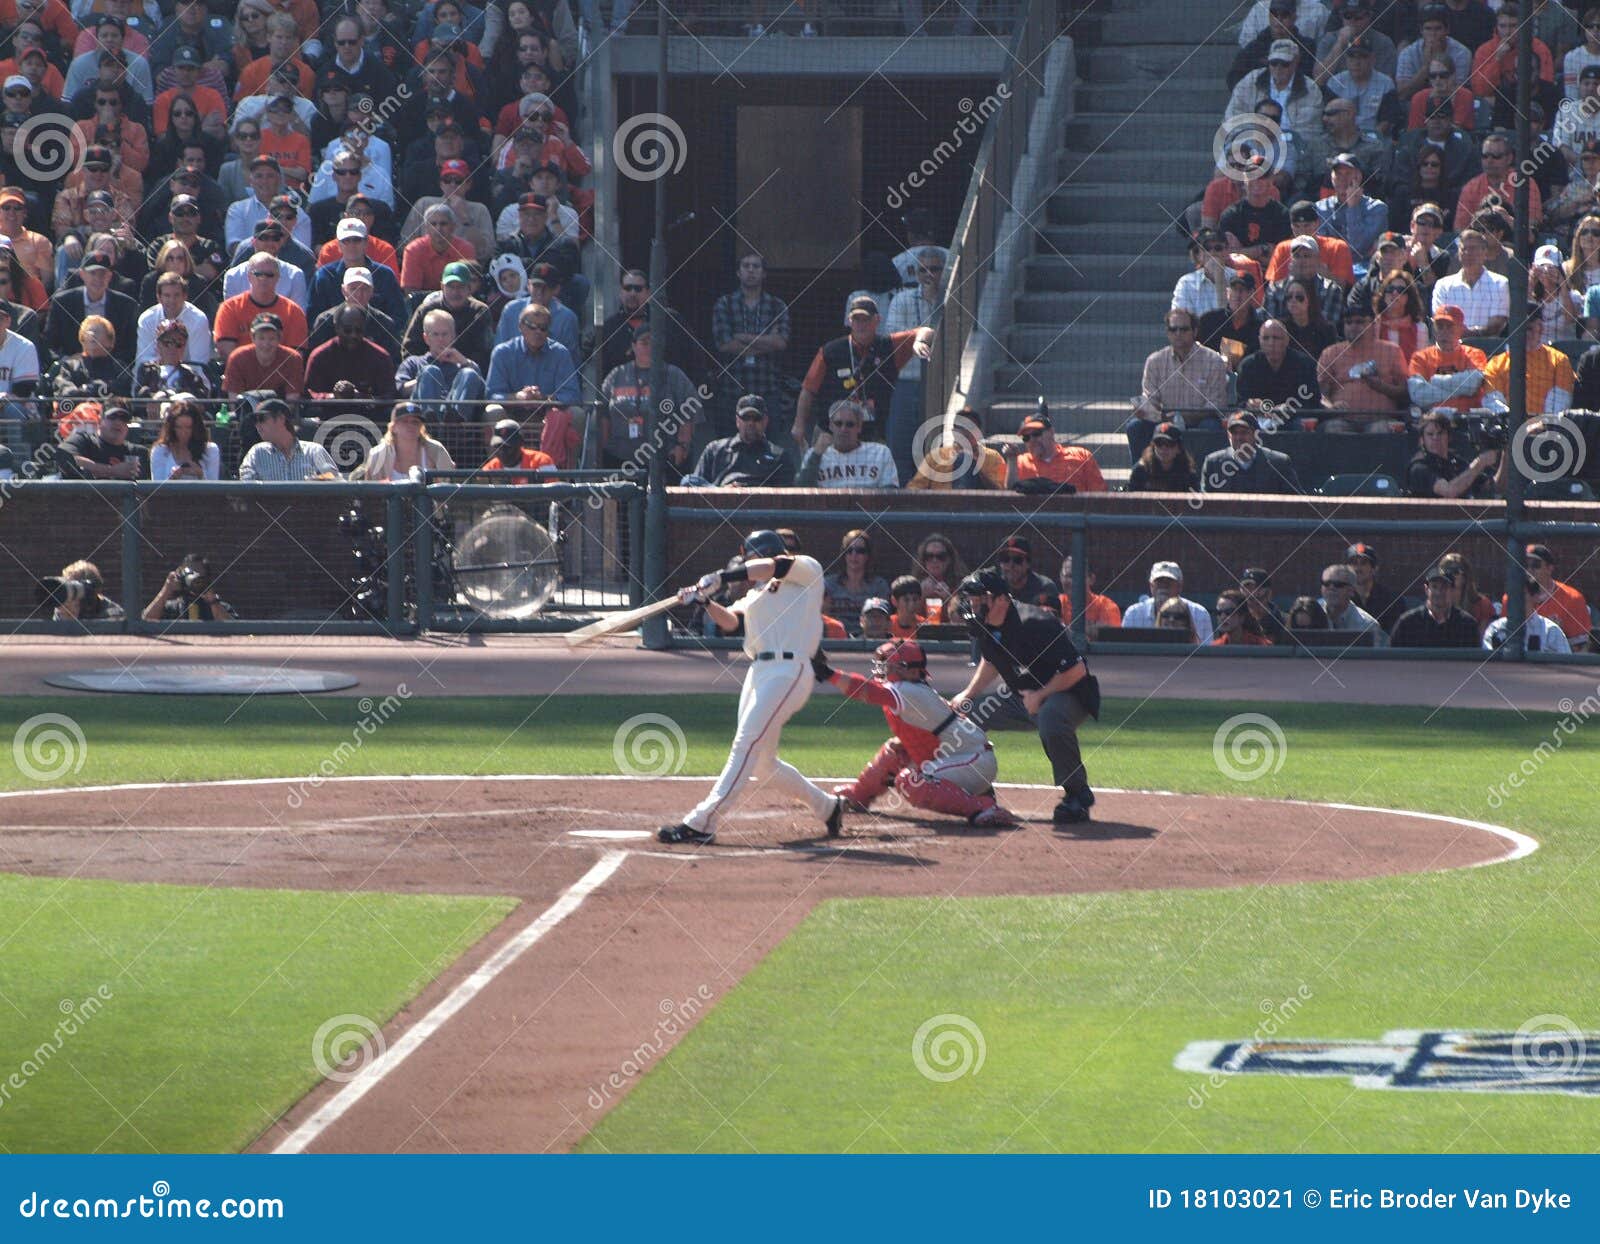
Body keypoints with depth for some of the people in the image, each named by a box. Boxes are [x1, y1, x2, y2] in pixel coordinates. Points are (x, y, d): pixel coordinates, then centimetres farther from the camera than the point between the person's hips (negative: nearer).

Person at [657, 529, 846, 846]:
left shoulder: (808, 571, 7)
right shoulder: (755, 596, 24)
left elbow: (775, 567, -13)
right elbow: (730, 621, 7)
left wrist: (723, 578, -18)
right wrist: (706, 602, -11)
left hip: (789, 670, -9)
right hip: (759, 671, 9)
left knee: (746, 746, -16)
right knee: (762, 763, 10)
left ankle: (702, 823, -21)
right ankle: (827, 806, 27)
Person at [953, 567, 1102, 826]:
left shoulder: (1035, 625, -29)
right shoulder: (985, 627, -3)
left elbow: (1076, 670, -27)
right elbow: (991, 662, 18)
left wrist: (1040, 696, -26)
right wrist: (967, 696, 6)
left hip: (1068, 695, -9)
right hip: (1021, 695, 9)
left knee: (1050, 717, -41)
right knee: (966, 710, 3)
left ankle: (1077, 795, -24)